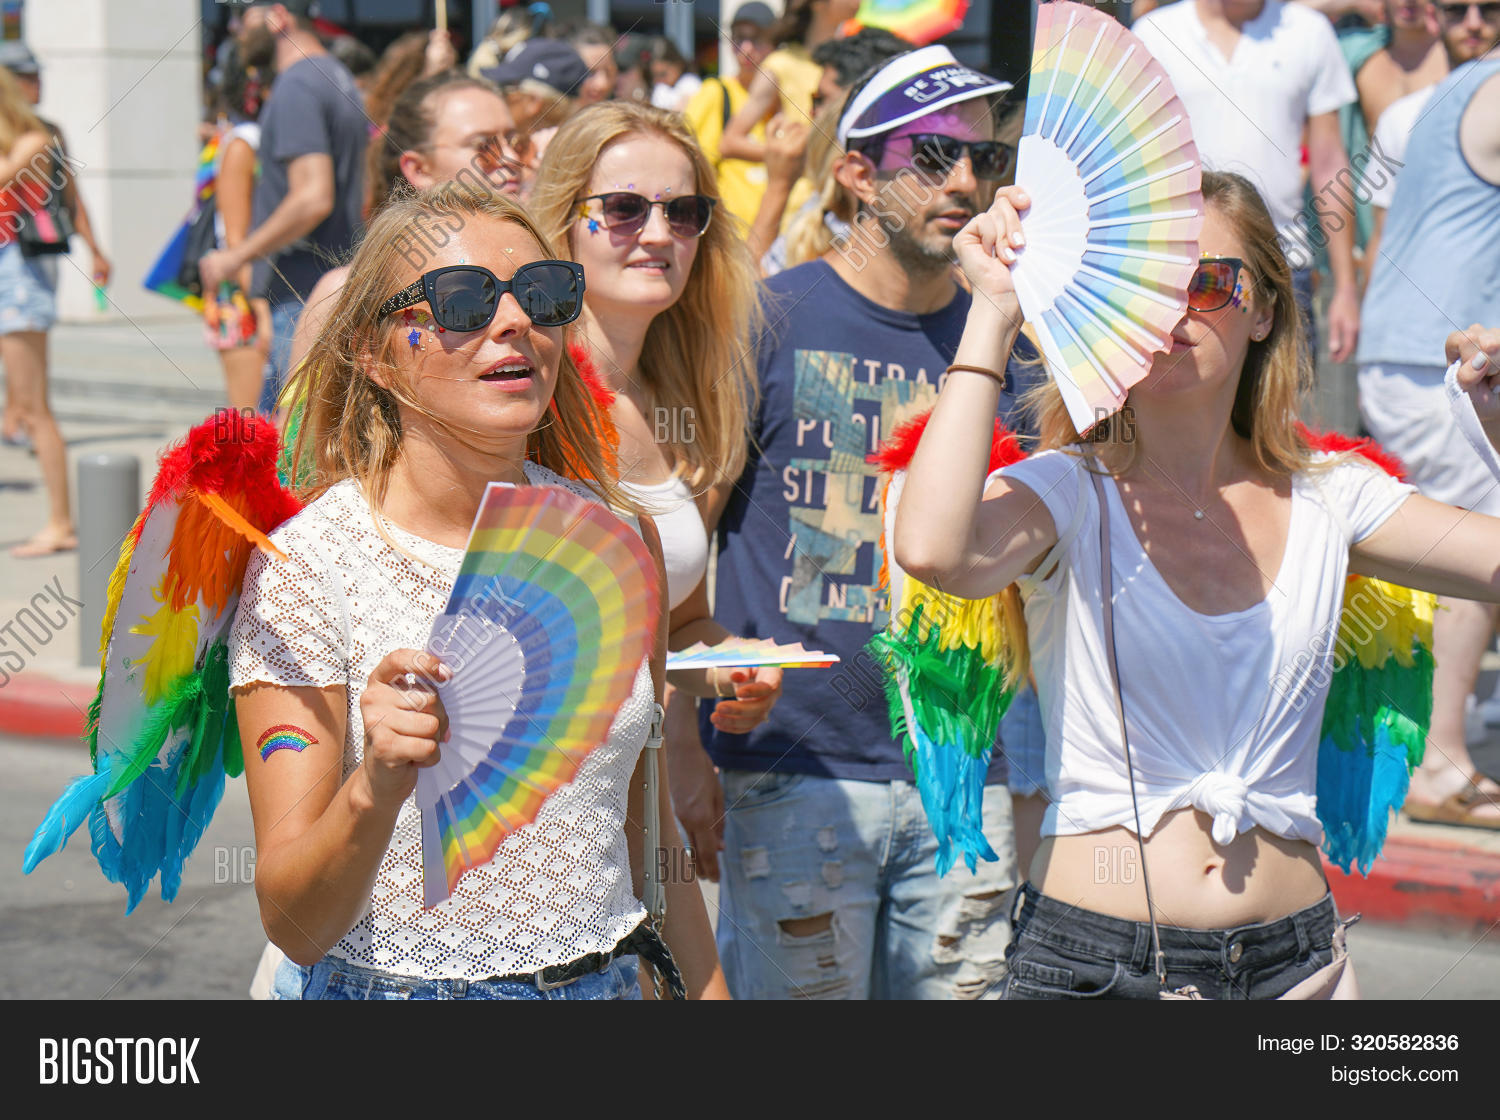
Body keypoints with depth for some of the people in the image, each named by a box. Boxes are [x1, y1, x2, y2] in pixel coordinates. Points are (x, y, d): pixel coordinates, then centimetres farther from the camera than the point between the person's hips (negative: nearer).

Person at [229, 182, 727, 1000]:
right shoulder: (306, 564, -14)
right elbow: (294, 924, -18)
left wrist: (708, 986, 9)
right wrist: (375, 788, -34)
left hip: (603, 977, 4)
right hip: (389, 985, -4)